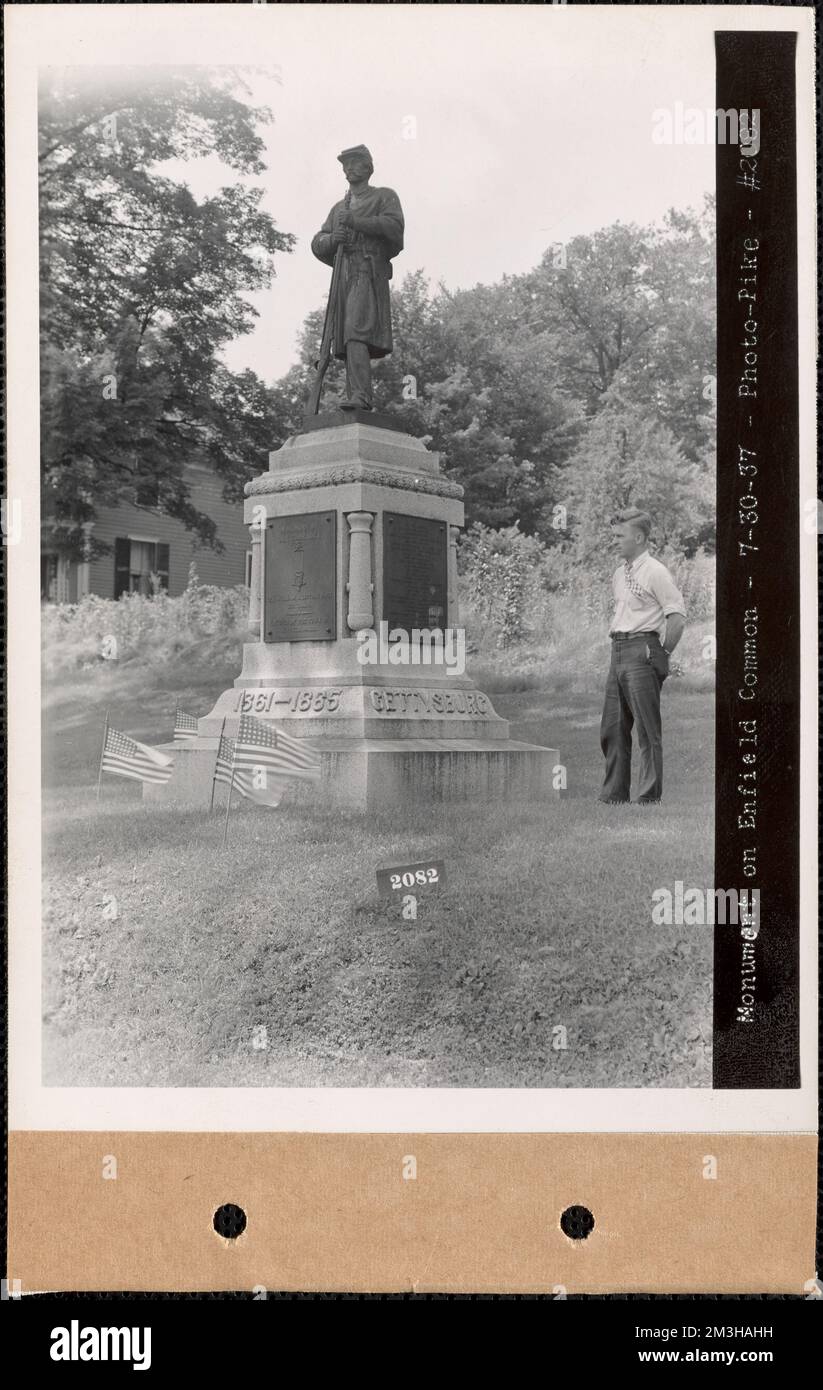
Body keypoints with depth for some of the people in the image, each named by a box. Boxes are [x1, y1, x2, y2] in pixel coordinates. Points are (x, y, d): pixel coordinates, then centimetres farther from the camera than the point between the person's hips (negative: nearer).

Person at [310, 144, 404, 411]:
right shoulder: (338, 208, 30)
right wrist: (332, 239, -3)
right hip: (343, 277, 6)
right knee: (346, 342, -3)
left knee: (357, 332, -24)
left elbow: (394, 226, -7)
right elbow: (317, 244, 20)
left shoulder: (385, 196, 13)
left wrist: (356, 222, -9)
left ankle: (361, 396, -35)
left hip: (370, 273, -6)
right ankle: (357, 401, -7)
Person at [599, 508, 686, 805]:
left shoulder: (655, 572, -8)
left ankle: (650, 794, 2)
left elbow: (678, 616, -12)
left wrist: (662, 654, -11)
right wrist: (616, 641, 17)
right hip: (618, 652, 8)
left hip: (642, 650, -8)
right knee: (612, 727, 9)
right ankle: (615, 791, 17)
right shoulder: (619, 574, 17)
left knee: (647, 728, -4)